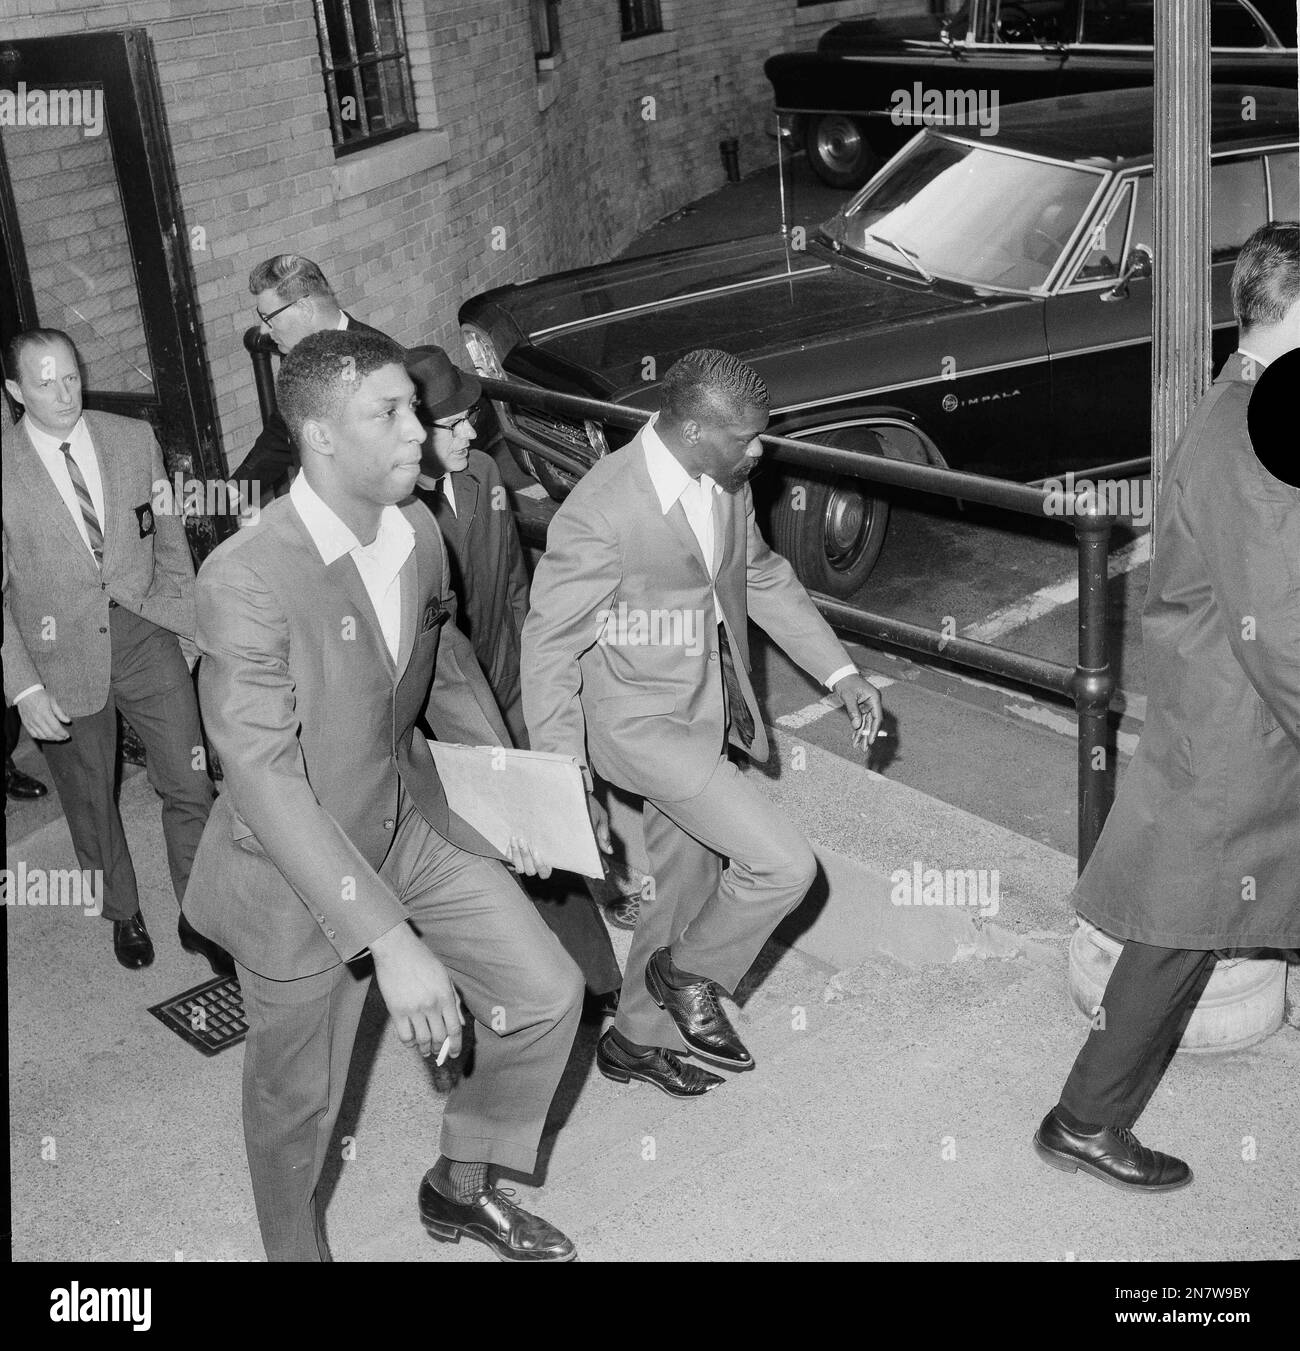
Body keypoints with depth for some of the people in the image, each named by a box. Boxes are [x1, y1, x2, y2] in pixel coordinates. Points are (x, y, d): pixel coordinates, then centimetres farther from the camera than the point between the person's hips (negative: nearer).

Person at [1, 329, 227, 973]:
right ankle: (124, 914, 36)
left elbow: (170, 538, 11)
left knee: (190, 787, 2)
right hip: (61, 659, -1)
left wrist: (188, 623, 6)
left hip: (145, 637, 2)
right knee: (90, 802, 14)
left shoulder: (134, 438, 1)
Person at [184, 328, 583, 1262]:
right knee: (299, 1099, 12)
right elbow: (266, 781, -32)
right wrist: (390, 942, -36)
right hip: (298, 874, -6)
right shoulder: (247, 579, -28)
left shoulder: (418, 531, -6)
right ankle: (296, 1251, 43)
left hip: (412, 827, 6)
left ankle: (461, 1187, 34)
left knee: (547, 994, 9)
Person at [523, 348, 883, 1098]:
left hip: (708, 711, 8)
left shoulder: (725, 483, -3)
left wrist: (841, 672, 7)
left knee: (687, 881, 20)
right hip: (642, 722, -8)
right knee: (784, 865, -12)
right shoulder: (601, 513, -27)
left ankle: (638, 1037, 41)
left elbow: (765, 577, 13)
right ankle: (691, 975, 16)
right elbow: (550, 643, -19)